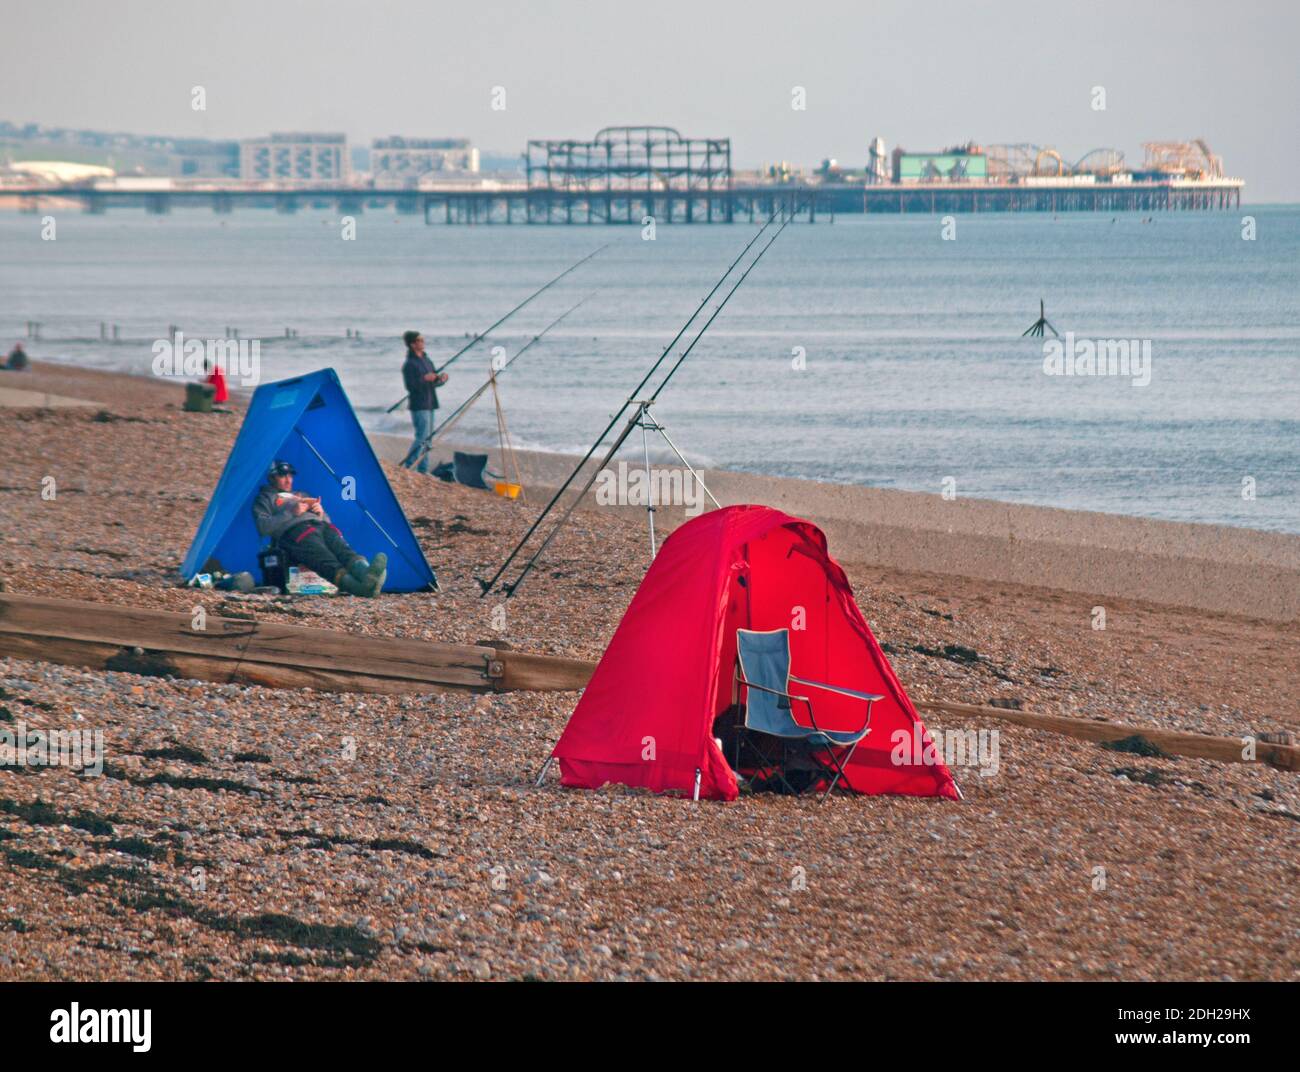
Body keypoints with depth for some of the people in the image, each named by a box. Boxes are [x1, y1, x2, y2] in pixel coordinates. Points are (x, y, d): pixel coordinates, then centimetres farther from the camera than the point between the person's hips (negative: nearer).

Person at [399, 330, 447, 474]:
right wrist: (424, 379, -28)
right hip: (418, 405, -9)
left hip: (429, 404, 9)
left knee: (427, 439, 9)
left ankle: (423, 470, 14)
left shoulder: (427, 361, 16)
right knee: (422, 437, -13)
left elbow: (434, 383, 18)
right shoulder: (409, 364, -10)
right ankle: (406, 467, -9)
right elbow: (410, 385, -17)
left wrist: (441, 378, -3)